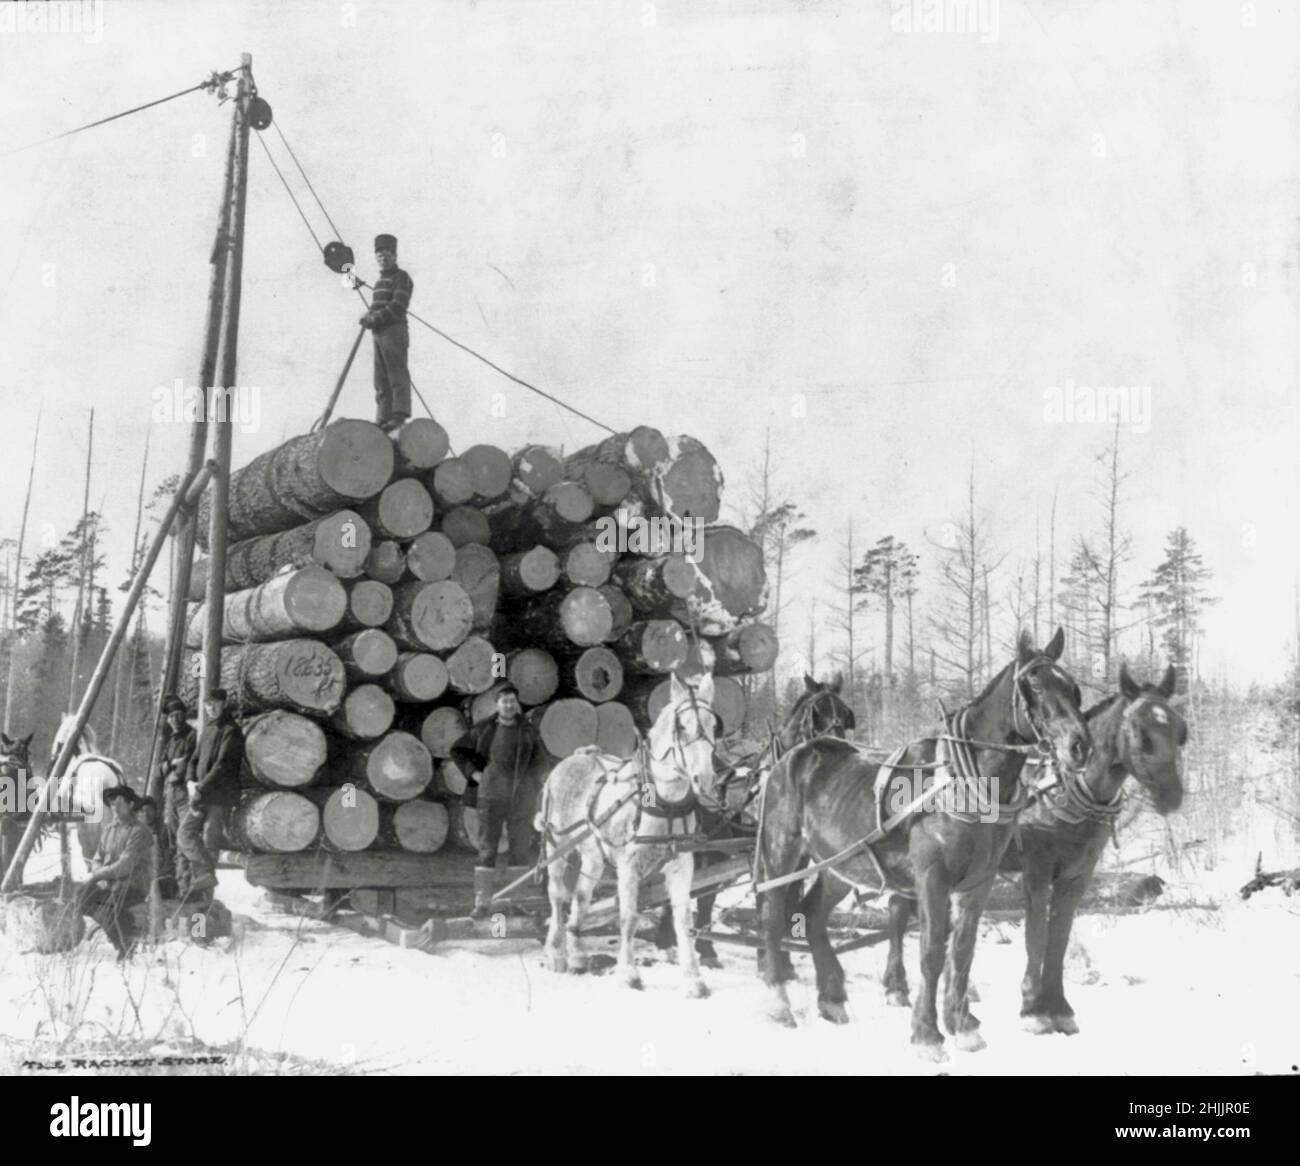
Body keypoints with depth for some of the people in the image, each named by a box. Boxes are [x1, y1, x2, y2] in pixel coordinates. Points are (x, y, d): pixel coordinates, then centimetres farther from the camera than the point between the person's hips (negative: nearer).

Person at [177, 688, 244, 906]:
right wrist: (191, 782, -1)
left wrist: (201, 790, -17)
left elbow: (223, 765, -15)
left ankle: (205, 895, -6)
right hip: (201, 795, 8)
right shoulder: (207, 729, 18)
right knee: (185, 832, -4)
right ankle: (205, 872, -5)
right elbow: (195, 759, 19)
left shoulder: (230, 731, -7)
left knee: (209, 841, -7)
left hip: (219, 796, -8)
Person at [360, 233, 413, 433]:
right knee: (381, 380, 7)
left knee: (397, 375, -13)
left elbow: (398, 306, -15)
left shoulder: (401, 277, -3)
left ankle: (399, 416, -18)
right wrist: (368, 317, 1)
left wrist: (375, 318, -15)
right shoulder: (380, 280, 23)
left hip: (394, 331, -9)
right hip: (379, 334, 9)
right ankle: (383, 420, 8)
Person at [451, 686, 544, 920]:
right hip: (491, 795, -1)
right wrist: (474, 773, 2)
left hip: (521, 796, 1)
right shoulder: (484, 729, 3)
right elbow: (457, 750, 13)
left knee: (522, 848, 3)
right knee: (487, 848, -5)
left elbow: (539, 759, 21)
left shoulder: (528, 731, 6)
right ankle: (482, 903, -5)